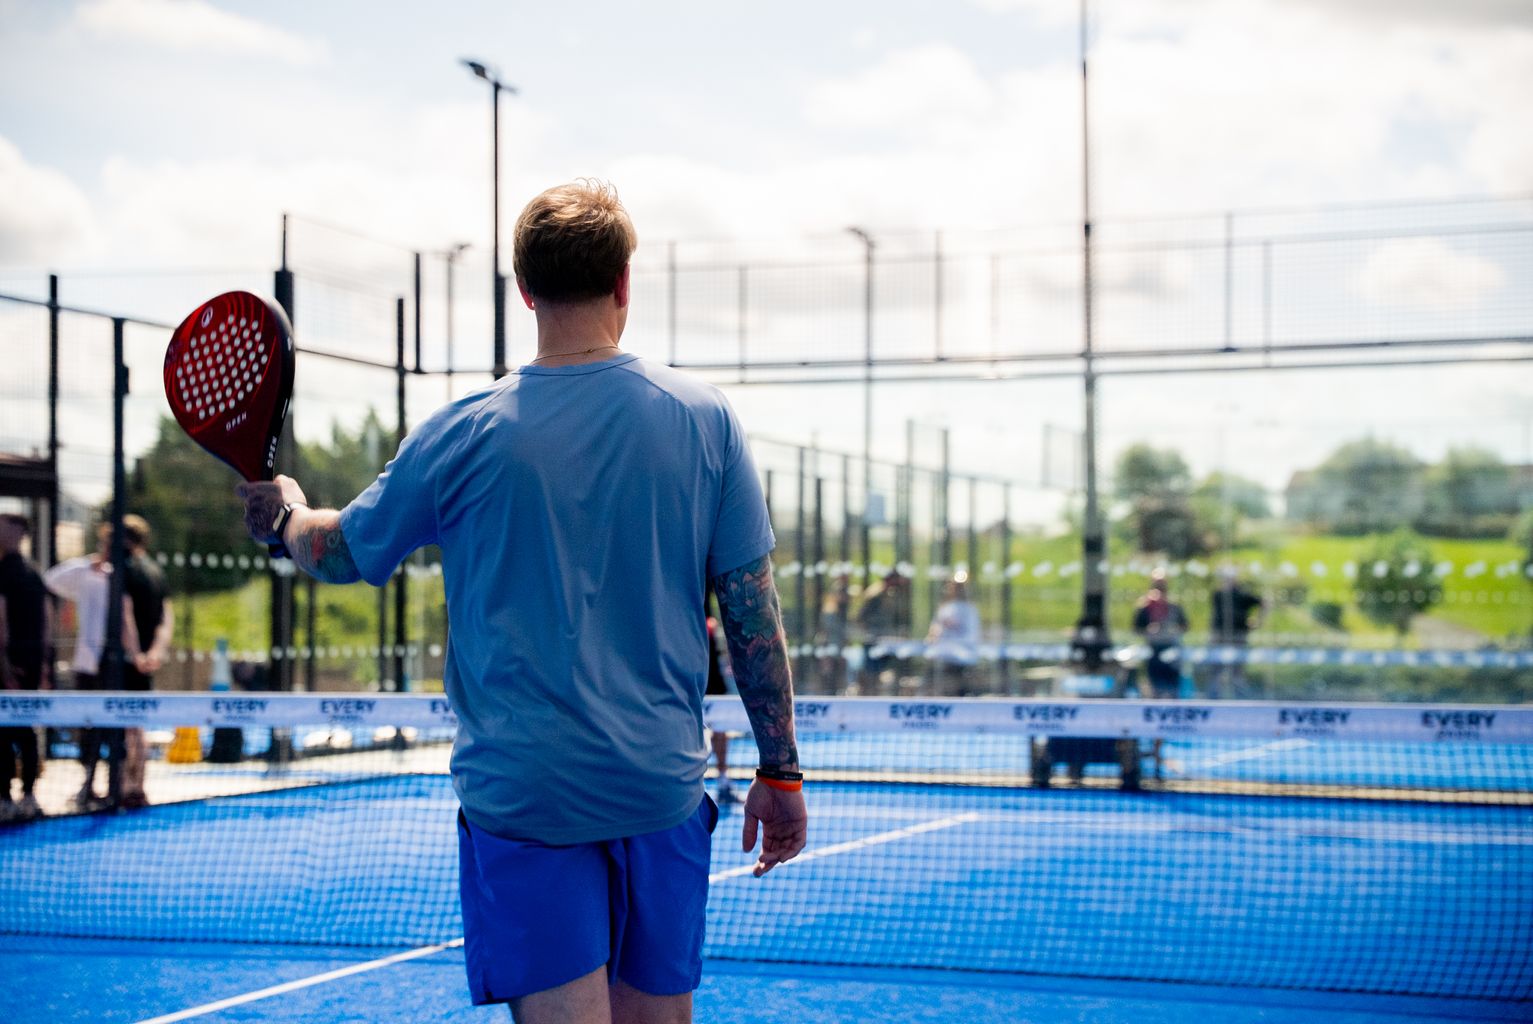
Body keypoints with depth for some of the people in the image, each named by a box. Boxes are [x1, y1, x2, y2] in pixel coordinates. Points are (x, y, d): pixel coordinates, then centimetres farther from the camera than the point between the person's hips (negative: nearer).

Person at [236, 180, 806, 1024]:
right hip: (663, 788, 2)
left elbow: (338, 552, 9)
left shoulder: (464, 435, -5)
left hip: (520, 791, -2)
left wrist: (283, 511, 32)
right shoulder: (705, 420, -1)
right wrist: (780, 772, 8)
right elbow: (754, 613, 0)